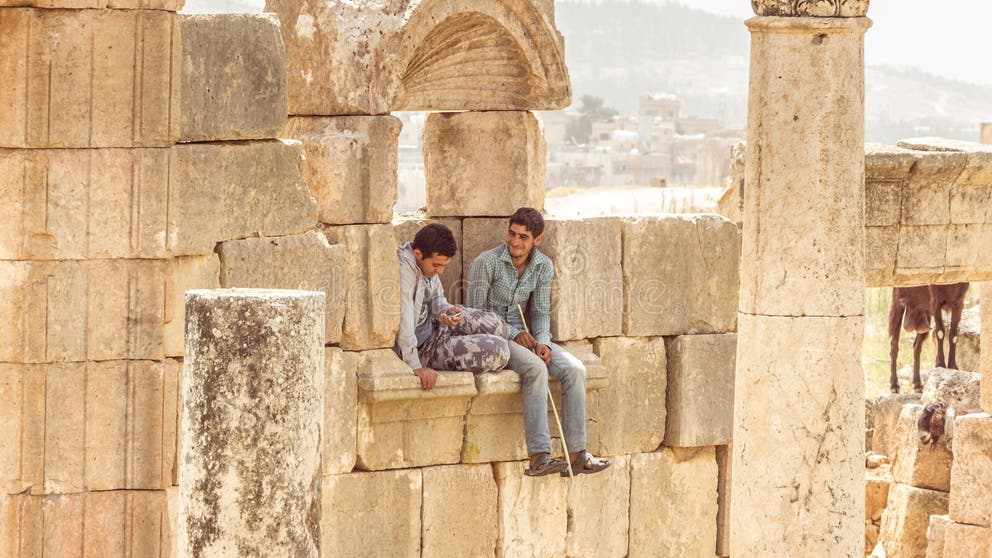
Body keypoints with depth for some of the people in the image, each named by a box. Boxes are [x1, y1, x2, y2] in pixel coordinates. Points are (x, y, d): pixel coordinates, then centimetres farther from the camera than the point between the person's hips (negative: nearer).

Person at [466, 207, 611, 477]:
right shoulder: (487, 263, -12)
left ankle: (576, 454, -18)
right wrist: (513, 334, -19)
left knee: (574, 369, -18)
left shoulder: (544, 267, 4)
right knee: (536, 368, -34)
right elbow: (475, 312, -10)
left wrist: (542, 342, -13)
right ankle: (538, 457, -38)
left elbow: (541, 312, 8)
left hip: (522, 335, 6)